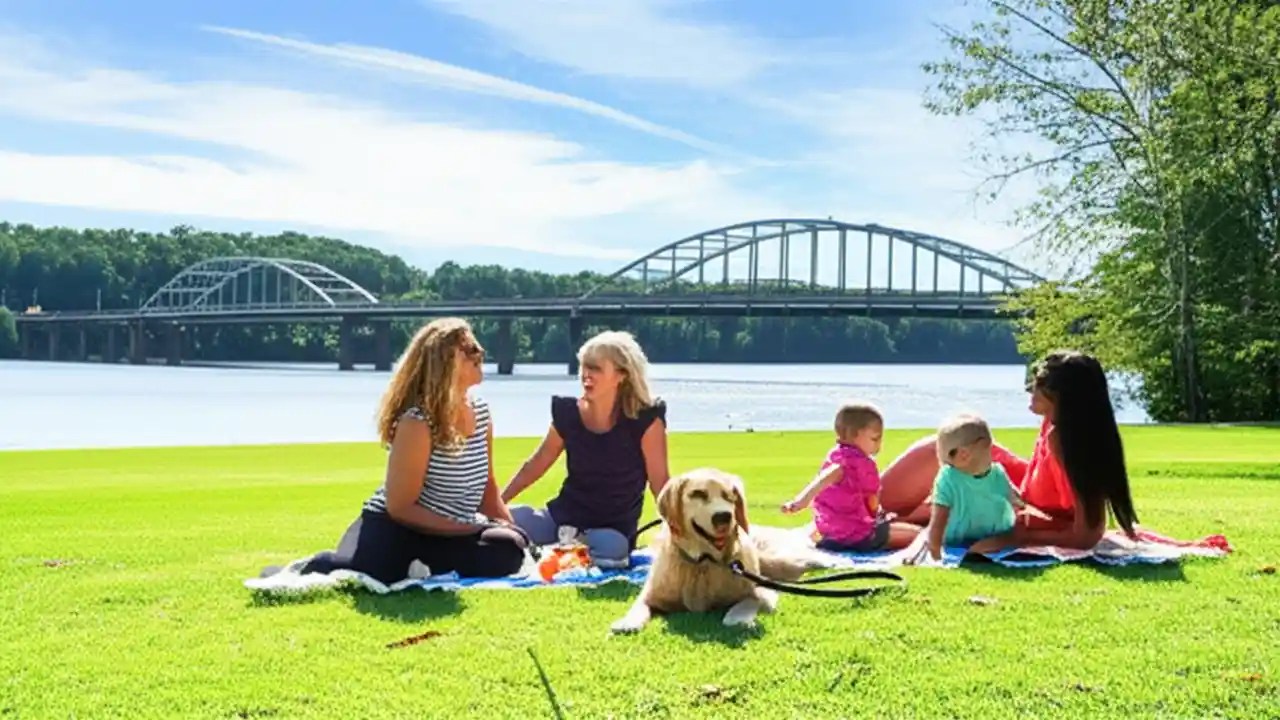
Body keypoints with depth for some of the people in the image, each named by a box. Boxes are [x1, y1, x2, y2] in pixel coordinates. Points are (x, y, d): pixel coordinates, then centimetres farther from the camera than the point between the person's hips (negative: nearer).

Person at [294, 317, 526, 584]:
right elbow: (400, 507, -18)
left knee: (506, 552, -24)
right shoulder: (417, 422, -21)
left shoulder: (480, 411, 3)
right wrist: (470, 530, -18)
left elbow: (487, 489, 12)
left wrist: (510, 531, -4)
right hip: (395, 529, -6)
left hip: (447, 537, 6)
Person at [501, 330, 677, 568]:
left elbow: (660, 483, -9)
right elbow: (535, 465, 9)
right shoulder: (568, 414, -3)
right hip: (563, 516, 3)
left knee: (609, 547, -38)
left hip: (614, 528, -3)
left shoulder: (645, 420, -14)